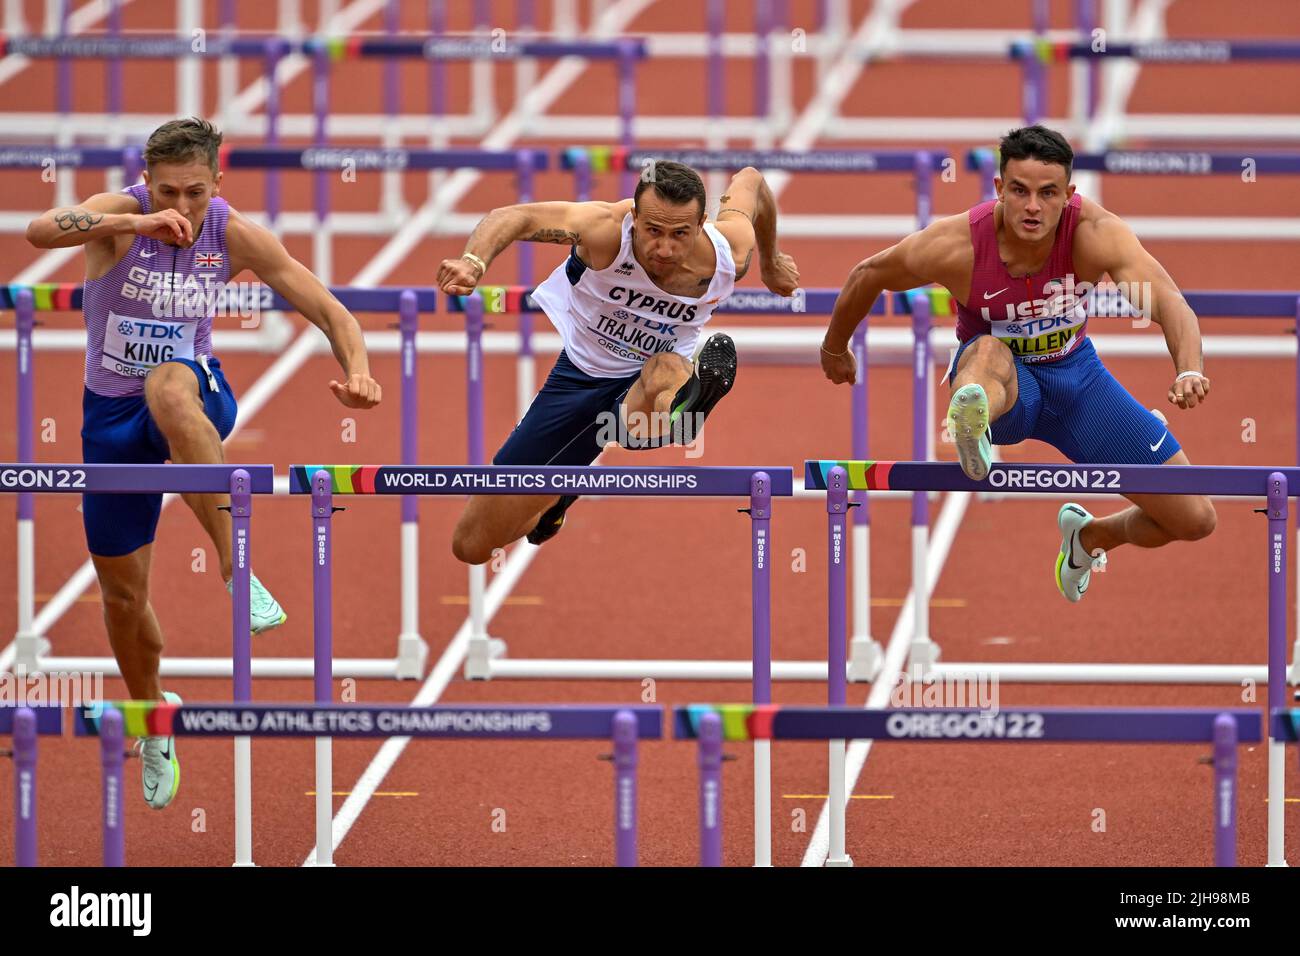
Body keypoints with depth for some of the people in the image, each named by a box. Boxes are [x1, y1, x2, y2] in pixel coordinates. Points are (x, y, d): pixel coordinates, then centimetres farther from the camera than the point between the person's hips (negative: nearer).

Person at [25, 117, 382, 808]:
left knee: (169, 387, -41)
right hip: (113, 414, 1)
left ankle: (236, 566, -41)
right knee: (122, 591, 7)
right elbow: (40, 232, -39)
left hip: (196, 396, -1)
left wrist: (357, 371, -28)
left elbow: (329, 311, -7)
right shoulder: (119, 214, -17)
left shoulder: (235, 236, -10)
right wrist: (139, 222, -53)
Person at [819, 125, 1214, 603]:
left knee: (1194, 519, 0)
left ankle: (1090, 537, 31)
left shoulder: (1095, 233, -28)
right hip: (1003, 384, -2)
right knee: (988, 351, -43)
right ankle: (971, 426, -79)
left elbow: (1169, 302, -41)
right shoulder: (955, 245, -26)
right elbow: (867, 276, -7)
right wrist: (834, 348, 10)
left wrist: (1189, 371, -62)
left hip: (1074, 374, 2)